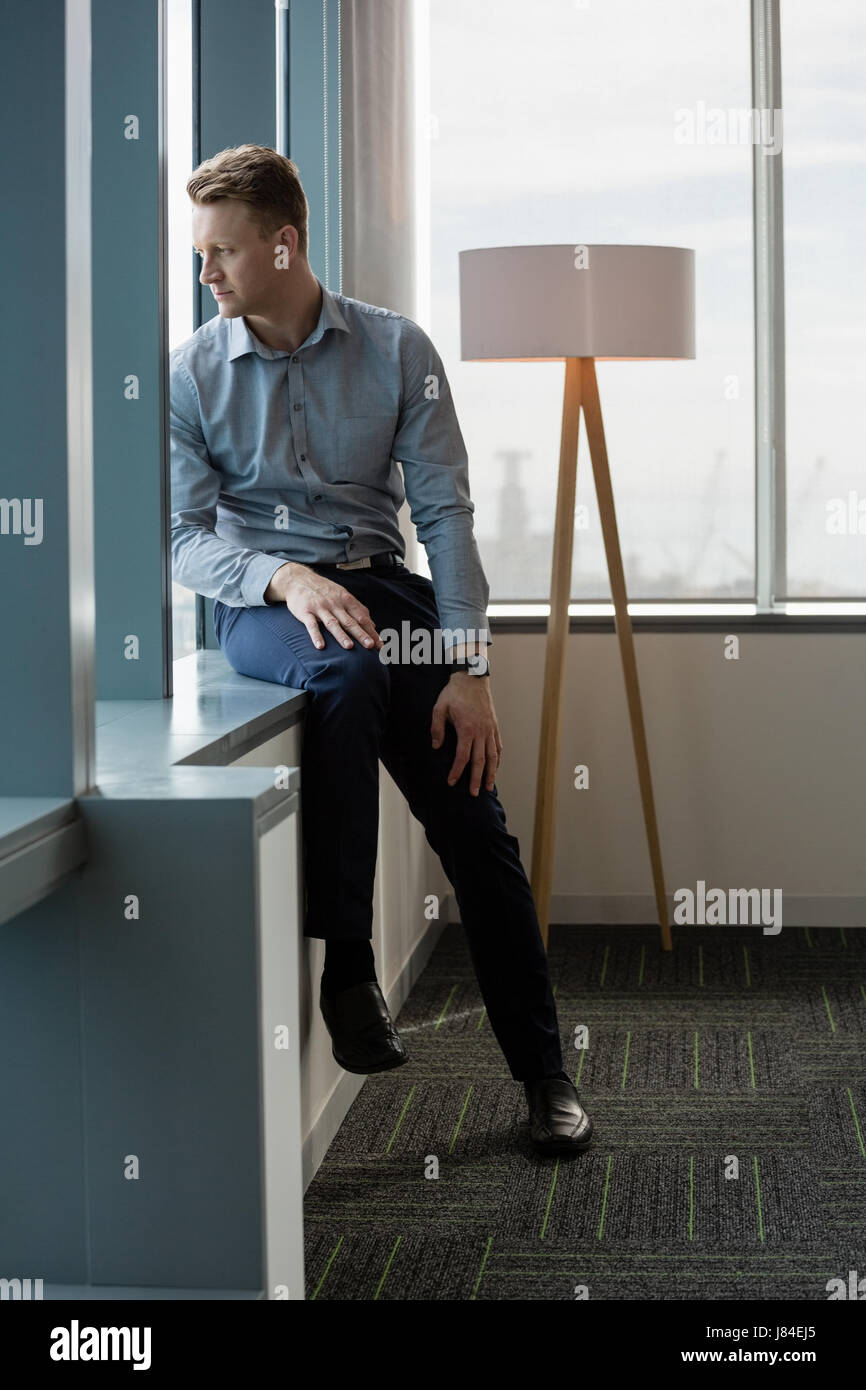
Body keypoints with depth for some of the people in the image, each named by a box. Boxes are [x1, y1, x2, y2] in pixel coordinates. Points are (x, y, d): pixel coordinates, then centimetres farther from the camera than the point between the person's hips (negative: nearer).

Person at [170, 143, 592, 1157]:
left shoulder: (396, 350, 0)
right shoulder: (194, 372, 1)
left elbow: (444, 511, -3)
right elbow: (186, 536, 0)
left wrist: (467, 666, -12)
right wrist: (285, 577, -21)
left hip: (380, 584, 1)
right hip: (259, 597, -1)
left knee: (473, 823, -11)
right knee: (343, 669, -38)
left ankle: (543, 1073, 2)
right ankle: (346, 964, -29)